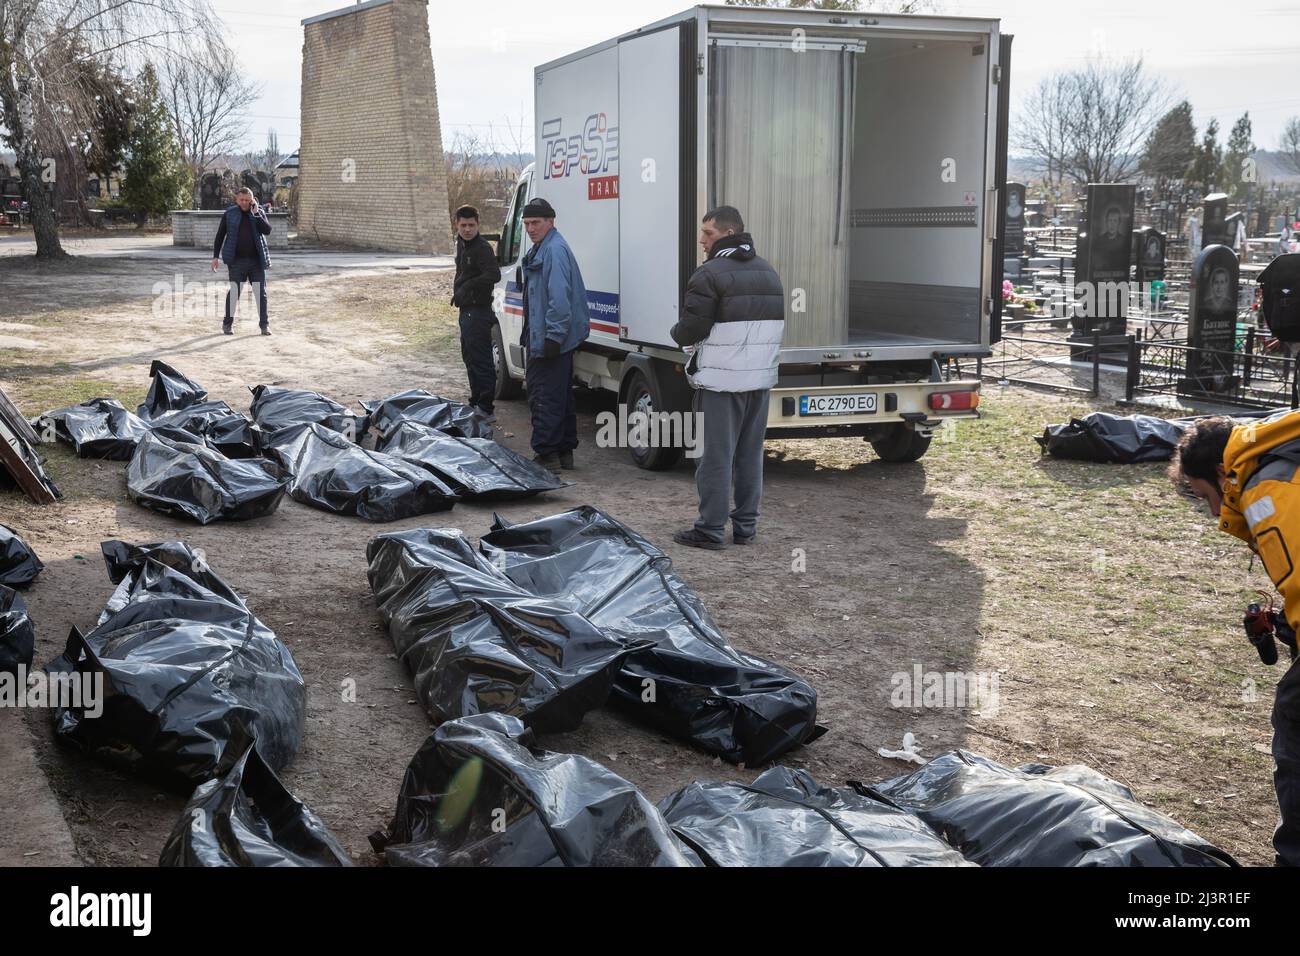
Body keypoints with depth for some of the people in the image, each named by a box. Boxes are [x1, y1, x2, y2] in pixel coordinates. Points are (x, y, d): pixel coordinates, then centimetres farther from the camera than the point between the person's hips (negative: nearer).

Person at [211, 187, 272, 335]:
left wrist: (256, 214, -12)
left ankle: (264, 324, 11)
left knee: (261, 293, 3)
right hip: (237, 261, -1)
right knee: (234, 292, 0)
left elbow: (267, 230, -8)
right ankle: (228, 323, 12)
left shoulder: (259, 213, 6)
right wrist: (215, 256, 2)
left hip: (257, 260, 1)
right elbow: (220, 235, 7)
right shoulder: (230, 214, 3)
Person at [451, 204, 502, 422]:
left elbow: (494, 275, -31)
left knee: (480, 360, -11)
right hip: (466, 310, 11)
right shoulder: (461, 244, 15)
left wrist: (467, 287, -30)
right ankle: (476, 402, 29)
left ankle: (486, 409, -9)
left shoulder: (483, 248, -17)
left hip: (479, 311, -11)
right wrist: (457, 290, 16)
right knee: (469, 357, 18)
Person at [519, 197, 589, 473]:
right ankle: (564, 452, 24)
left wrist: (553, 336, -26)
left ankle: (547, 455, -5)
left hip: (550, 339, -11)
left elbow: (559, 298, -24)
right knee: (561, 396, 16)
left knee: (544, 398, -8)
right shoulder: (539, 250, 17)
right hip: (546, 339, 11)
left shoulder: (555, 250, -17)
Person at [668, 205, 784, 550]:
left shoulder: (710, 274, -13)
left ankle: (711, 530, 2)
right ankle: (746, 527, 19)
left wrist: (676, 332, 7)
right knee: (750, 454, 13)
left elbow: (689, 331, -15)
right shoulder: (768, 272, 13)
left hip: (721, 379, -7)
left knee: (715, 456, -1)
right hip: (760, 378, 7)